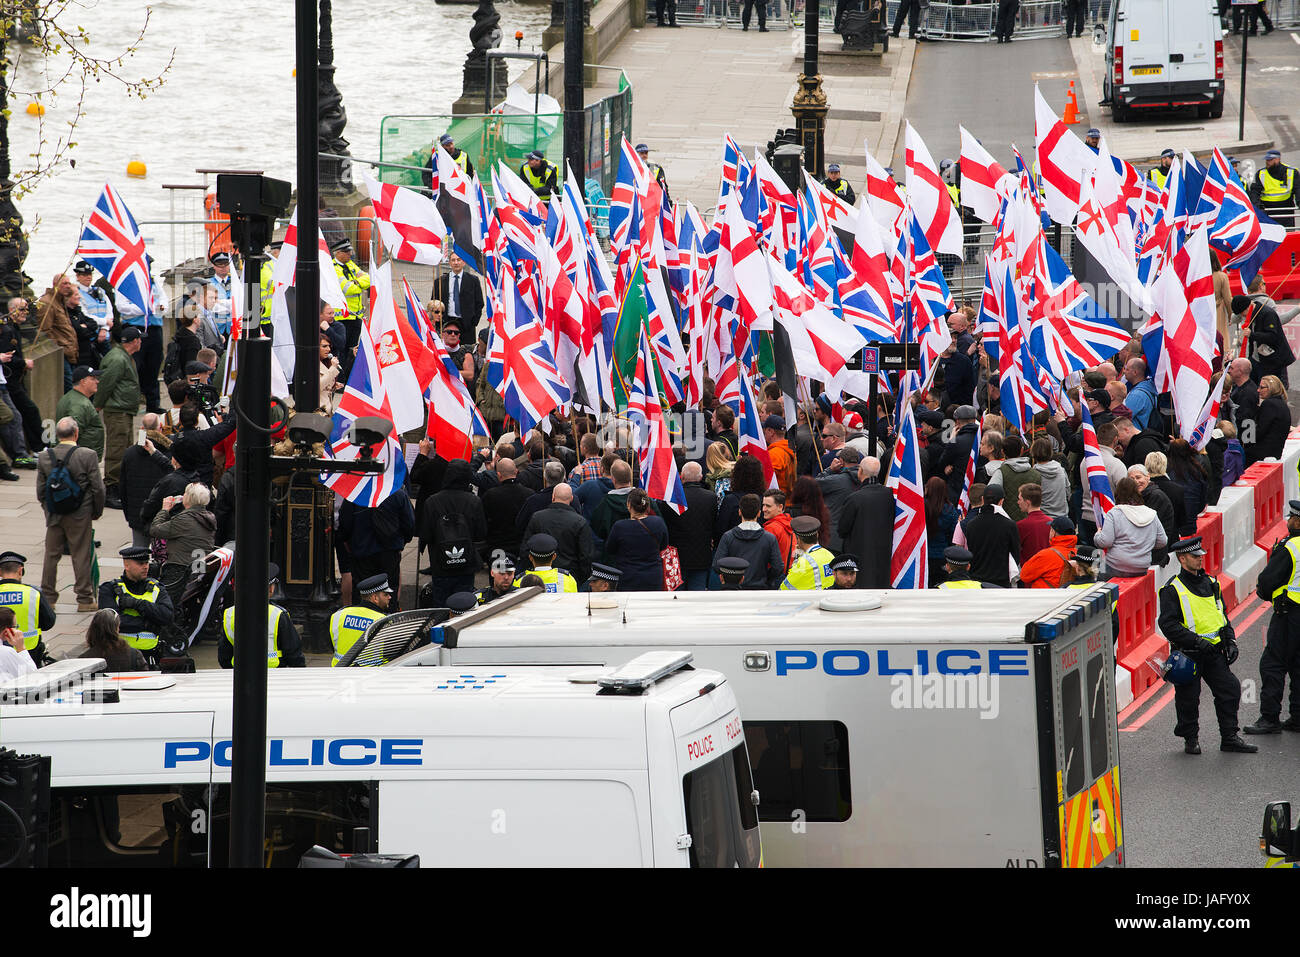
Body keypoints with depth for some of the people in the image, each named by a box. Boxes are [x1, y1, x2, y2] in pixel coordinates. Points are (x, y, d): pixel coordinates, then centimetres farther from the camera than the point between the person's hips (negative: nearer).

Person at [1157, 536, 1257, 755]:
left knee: (1230, 689, 1)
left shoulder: (1210, 584, 13)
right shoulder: (1172, 590, -9)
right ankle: (1190, 739, 19)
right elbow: (1167, 624, -16)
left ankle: (1230, 738, 10)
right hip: (1188, 653, -6)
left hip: (1214, 651, 6)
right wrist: (1196, 641, -21)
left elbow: (1222, 615, 22)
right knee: (1188, 698, 2)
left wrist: (1230, 642, 9)